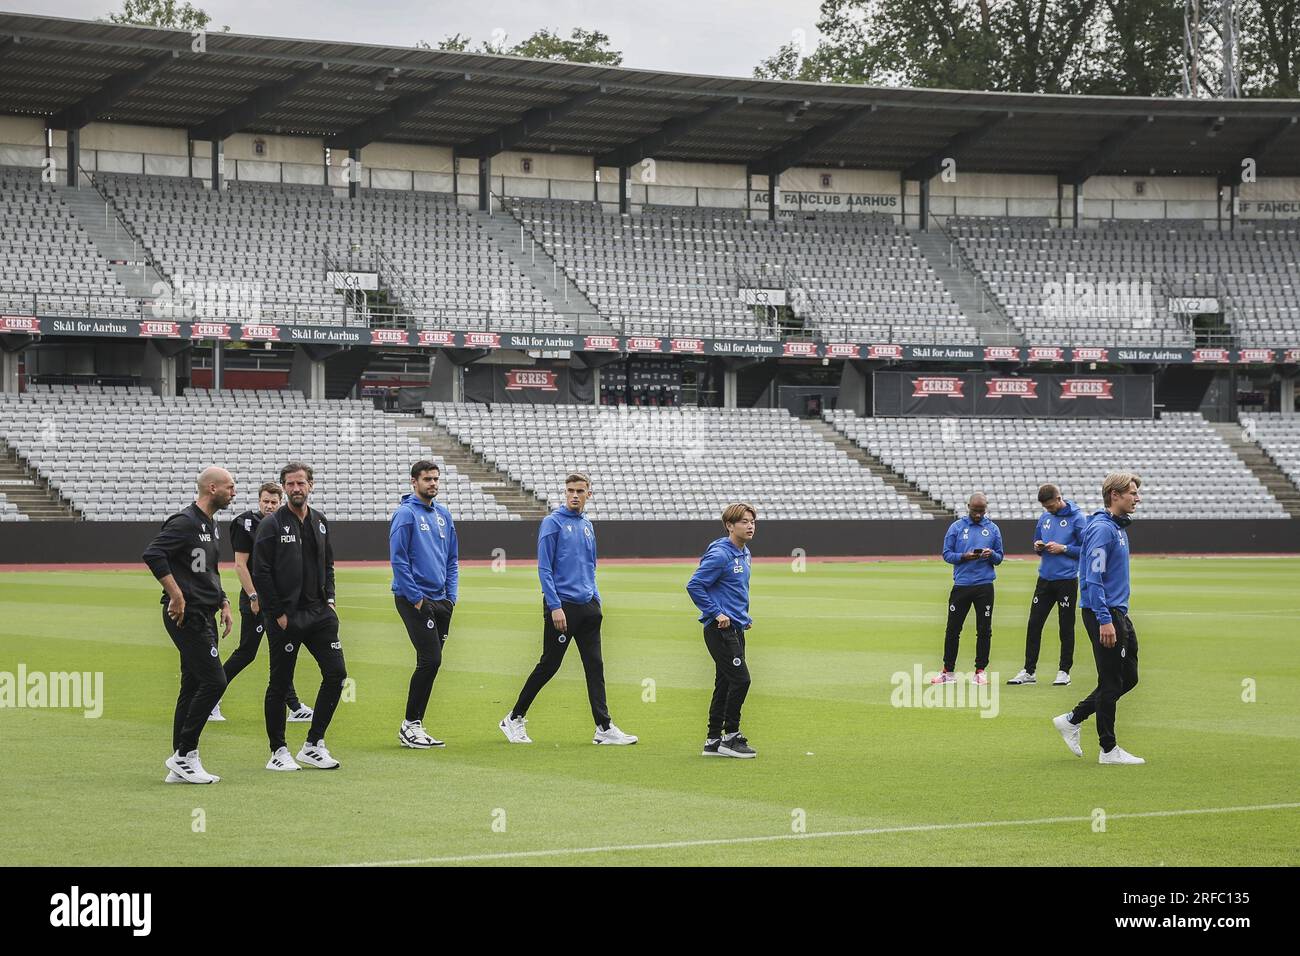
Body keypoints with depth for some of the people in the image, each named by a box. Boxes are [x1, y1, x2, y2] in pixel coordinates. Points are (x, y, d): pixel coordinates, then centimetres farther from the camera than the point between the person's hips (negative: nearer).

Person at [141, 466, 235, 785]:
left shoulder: (211, 526, 18)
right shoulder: (185, 522, -14)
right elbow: (152, 554, -25)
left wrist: (223, 603, 19)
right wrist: (177, 595, -24)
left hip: (205, 616, 10)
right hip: (187, 616, -10)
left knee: (193, 686, 10)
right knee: (214, 680, -14)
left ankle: (180, 768, 13)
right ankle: (184, 755, -7)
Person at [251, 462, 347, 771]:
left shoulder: (320, 522, 12)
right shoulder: (272, 524, -6)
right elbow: (260, 572, -9)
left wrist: (329, 600, 8)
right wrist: (278, 614, -12)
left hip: (318, 613, 6)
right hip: (285, 618, -6)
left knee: (336, 673, -1)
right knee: (280, 684, 1)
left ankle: (313, 745, 8)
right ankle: (278, 751, 11)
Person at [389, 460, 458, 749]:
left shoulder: (443, 515, 15)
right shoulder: (405, 514, -8)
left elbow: (452, 559, 19)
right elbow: (398, 560, -12)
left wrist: (450, 596, 8)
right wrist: (416, 598, -15)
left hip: (440, 601, 7)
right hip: (413, 600, -7)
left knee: (431, 662, 7)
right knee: (430, 660, -13)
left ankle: (415, 725, 13)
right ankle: (410, 724, -4)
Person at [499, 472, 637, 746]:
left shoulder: (587, 525, 15)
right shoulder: (552, 523, -7)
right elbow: (544, 568, -12)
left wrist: (596, 600, 13)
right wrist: (555, 607, -18)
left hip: (587, 606, 7)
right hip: (561, 605, -7)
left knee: (595, 666, 2)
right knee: (549, 665, -1)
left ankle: (604, 728, 2)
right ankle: (514, 719, 12)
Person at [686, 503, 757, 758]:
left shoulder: (744, 554, 13)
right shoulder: (720, 554, -16)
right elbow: (694, 586, -18)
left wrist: (745, 617, 17)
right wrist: (716, 613, -18)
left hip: (735, 629, 9)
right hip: (720, 629, -9)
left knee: (725, 684, 11)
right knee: (740, 679, -11)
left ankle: (713, 741, 17)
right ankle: (730, 736, -3)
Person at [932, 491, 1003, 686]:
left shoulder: (993, 529, 8)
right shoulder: (956, 527, 4)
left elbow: (999, 558, 10)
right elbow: (947, 554, 1)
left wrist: (991, 554, -12)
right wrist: (964, 556, -16)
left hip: (985, 586, 1)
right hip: (961, 585, -1)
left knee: (984, 630, 2)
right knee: (953, 629, 2)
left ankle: (980, 670, 11)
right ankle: (948, 671, 10)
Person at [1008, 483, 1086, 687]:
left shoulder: (1077, 518, -9)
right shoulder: (1045, 517, 9)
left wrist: (1063, 548, -17)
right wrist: (1038, 546, -3)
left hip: (1067, 580, -5)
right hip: (1045, 579, 6)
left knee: (1066, 627, 3)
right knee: (1034, 624, 3)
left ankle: (1064, 671, 12)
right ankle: (1029, 671, 9)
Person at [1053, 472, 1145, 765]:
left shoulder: (1118, 527, 15)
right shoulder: (1101, 529, -16)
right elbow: (1093, 578, -22)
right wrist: (1104, 621, -26)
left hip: (1119, 612, 10)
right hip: (1104, 612, -10)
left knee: (1129, 677, 13)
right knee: (1111, 683, -3)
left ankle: (1072, 720, 20)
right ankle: (1108, 749, 5)